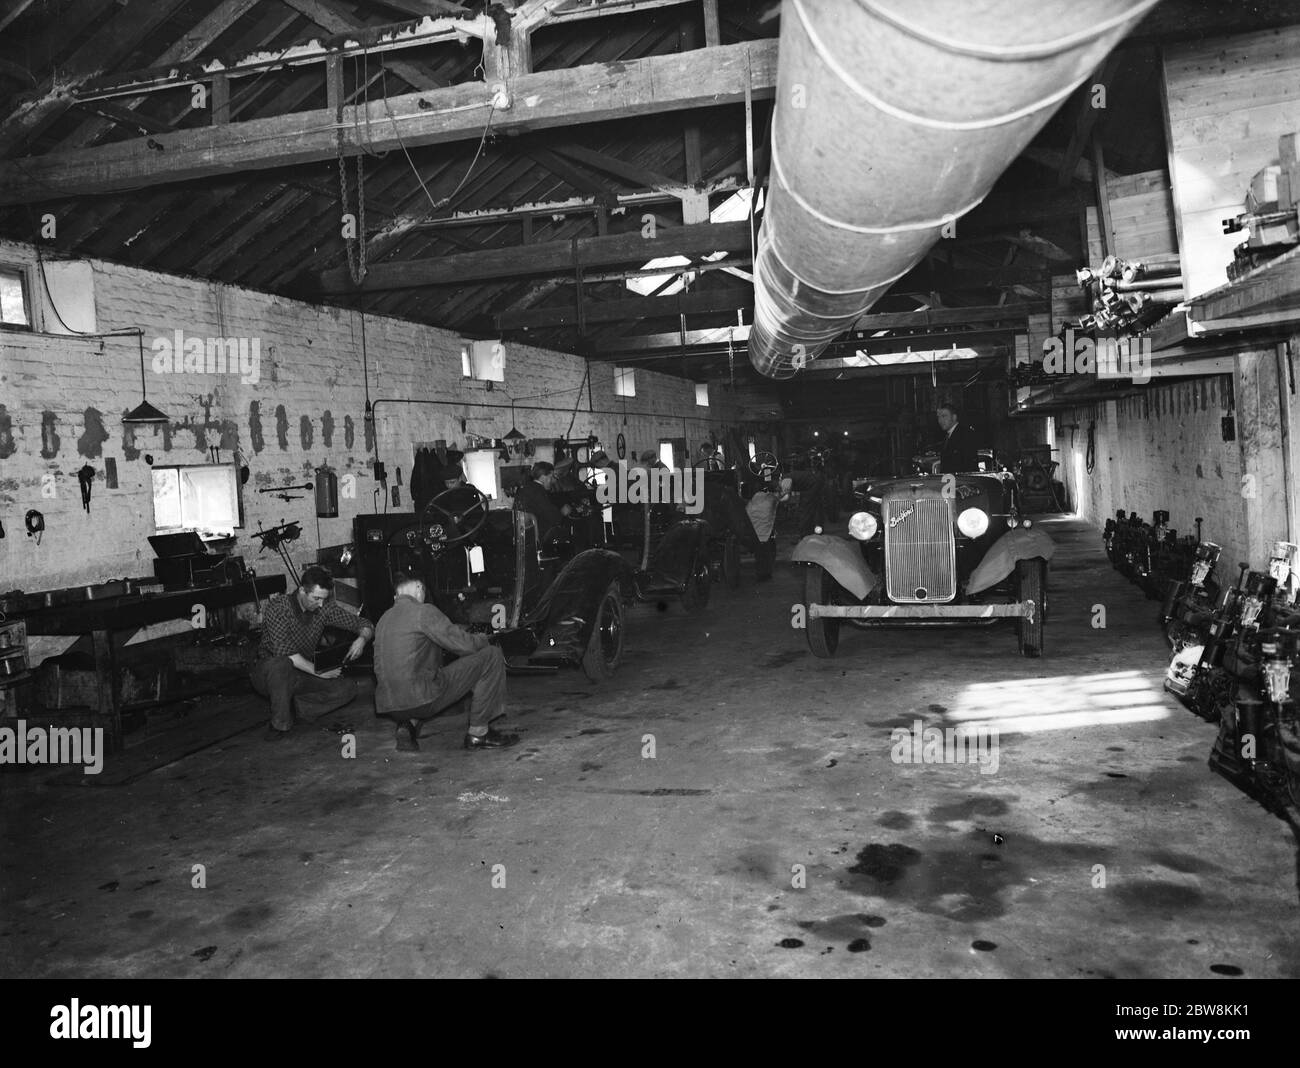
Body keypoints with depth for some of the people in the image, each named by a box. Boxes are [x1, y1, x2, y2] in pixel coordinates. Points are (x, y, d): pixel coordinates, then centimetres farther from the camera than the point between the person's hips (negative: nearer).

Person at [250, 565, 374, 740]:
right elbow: (283, 652, -29)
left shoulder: (325, 607, -7)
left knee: (348, 687, -15)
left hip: (303, 674, 4)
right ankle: (280, 724, -20)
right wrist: (317, 671, -31)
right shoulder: (277, 607, -20)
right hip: (267, 672, -4)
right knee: (281, 665, -40)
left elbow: (363, 623, -2)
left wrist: (362, 638, -25)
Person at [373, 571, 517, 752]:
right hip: (420, 700, -8)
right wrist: (483, 639, 13)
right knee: (492, 655, -2)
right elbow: (465, 645, -10)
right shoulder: (423, 611, -8)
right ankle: (478, 732, 3)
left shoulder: (384, 619, 16)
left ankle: (408, 724, 14)